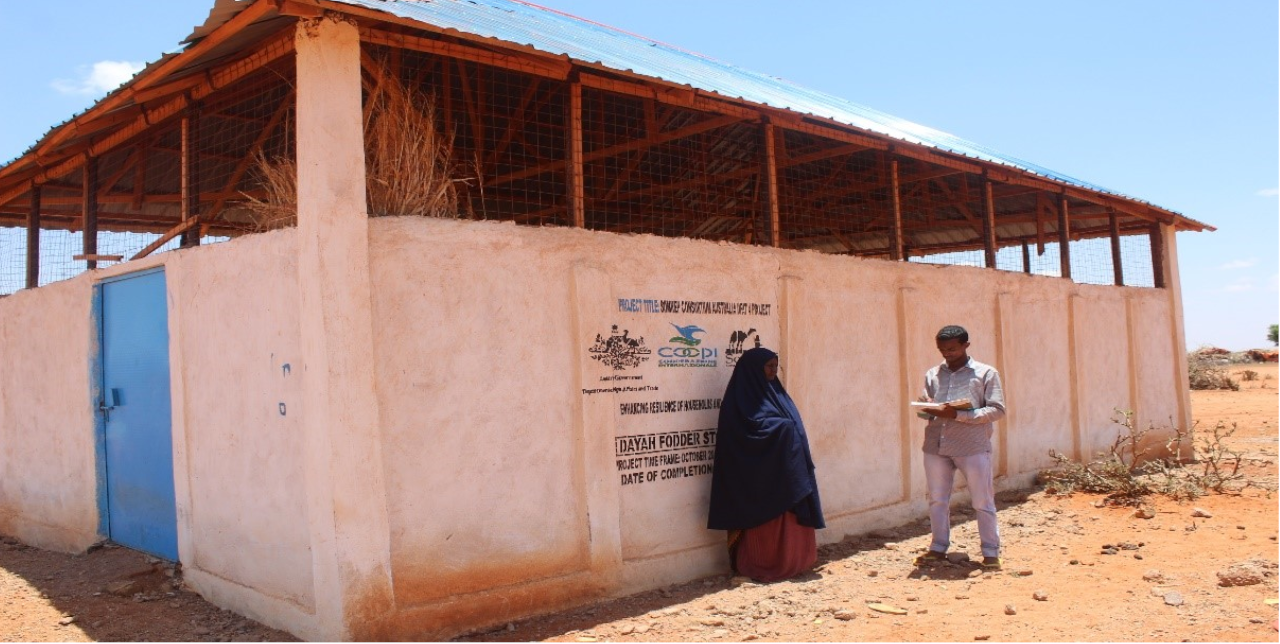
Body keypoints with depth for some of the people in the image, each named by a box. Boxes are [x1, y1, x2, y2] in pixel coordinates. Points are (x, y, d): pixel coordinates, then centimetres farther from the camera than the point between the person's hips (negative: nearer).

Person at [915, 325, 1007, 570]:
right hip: (936, 446, 4)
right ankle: (939, 548, 23)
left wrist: (958, 415, -17)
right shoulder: (932, 375, 13)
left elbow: (997, 410, -6)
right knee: (937, 500, 10)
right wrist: (928, 409, -9)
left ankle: (991, 551, 14)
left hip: (973, 447, -4)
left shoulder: (985, 373, 1)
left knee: (983, 501, 3)